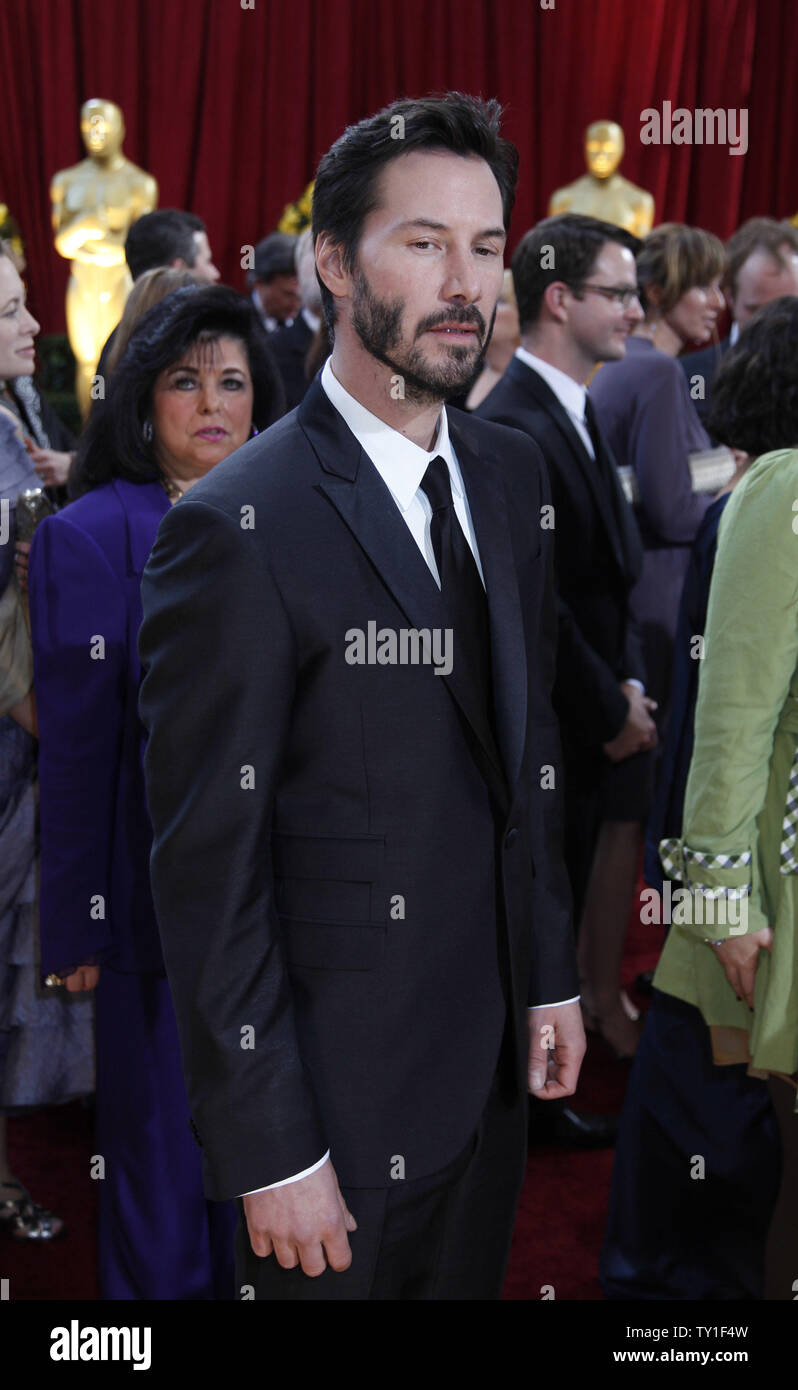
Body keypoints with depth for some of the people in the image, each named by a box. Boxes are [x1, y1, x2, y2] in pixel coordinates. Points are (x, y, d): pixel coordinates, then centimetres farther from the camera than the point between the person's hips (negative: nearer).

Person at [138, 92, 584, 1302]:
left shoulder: (511, 477, 4)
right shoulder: (240, 530, -19)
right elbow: (208, 872, -18)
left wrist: (550, 975, 11)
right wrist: (269, 1153, -16)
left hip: (492, 1068, 7)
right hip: (339, 1102, -6)